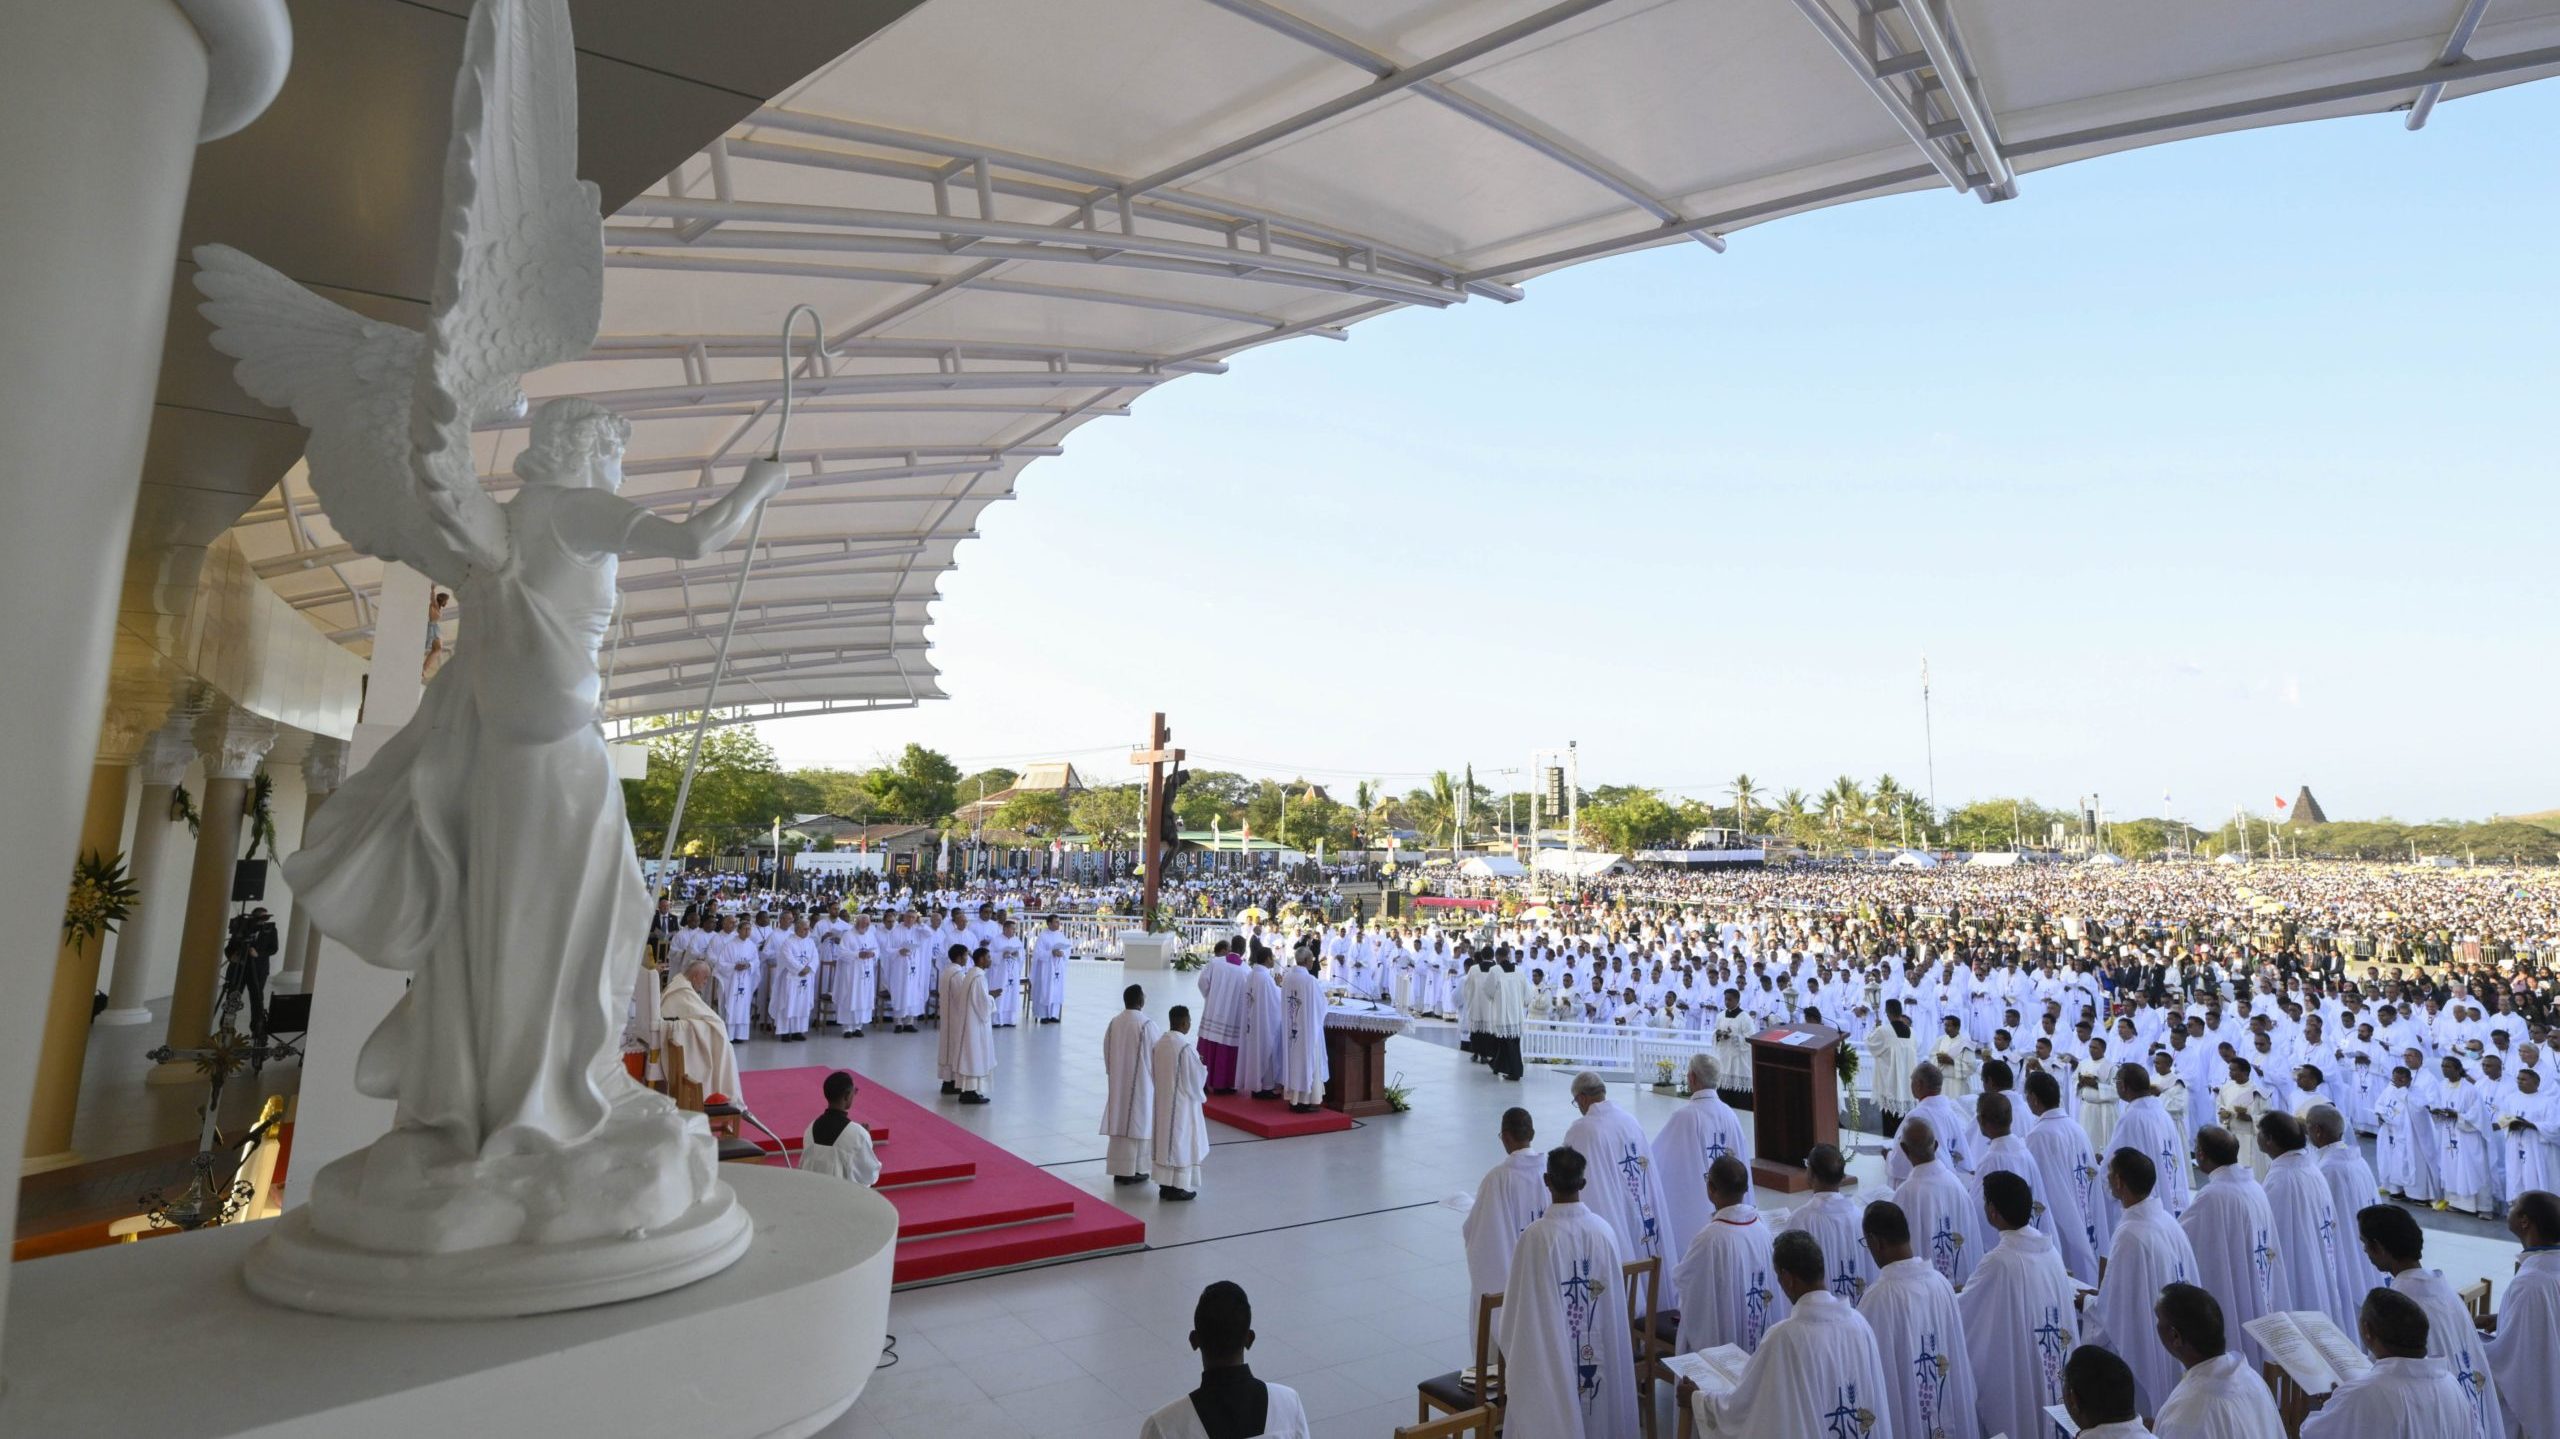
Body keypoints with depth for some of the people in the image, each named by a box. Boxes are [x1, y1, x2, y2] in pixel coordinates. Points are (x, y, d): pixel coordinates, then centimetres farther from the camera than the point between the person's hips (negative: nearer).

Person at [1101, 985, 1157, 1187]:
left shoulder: (1114, 1022, 0)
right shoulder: (1147, 1024, -16)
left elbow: (1107, 1053, 7)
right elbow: (1155, 1056, -9)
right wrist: (1157, 1081, 5)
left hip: (1117, 1082, 5)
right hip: (1140, 1083, -5)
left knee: (1119, 1123, 11)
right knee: (1137, 1124, 4)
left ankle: (1119, 1169, 17)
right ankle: (1132, 1171, 10)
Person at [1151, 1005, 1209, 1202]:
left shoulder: (1160, 1042, 0)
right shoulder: (1184, 1047, -22)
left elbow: (1154, 1072, 9)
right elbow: (1197, 1077, -16)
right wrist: (1202, 1067, 5)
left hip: (1163, 1100, 7)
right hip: (1182, 1102, -7)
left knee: (1165, 1139, 15)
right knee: (1181, 1141, 4)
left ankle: (1164, 1185, 22)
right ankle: (1178, 1187, 10)